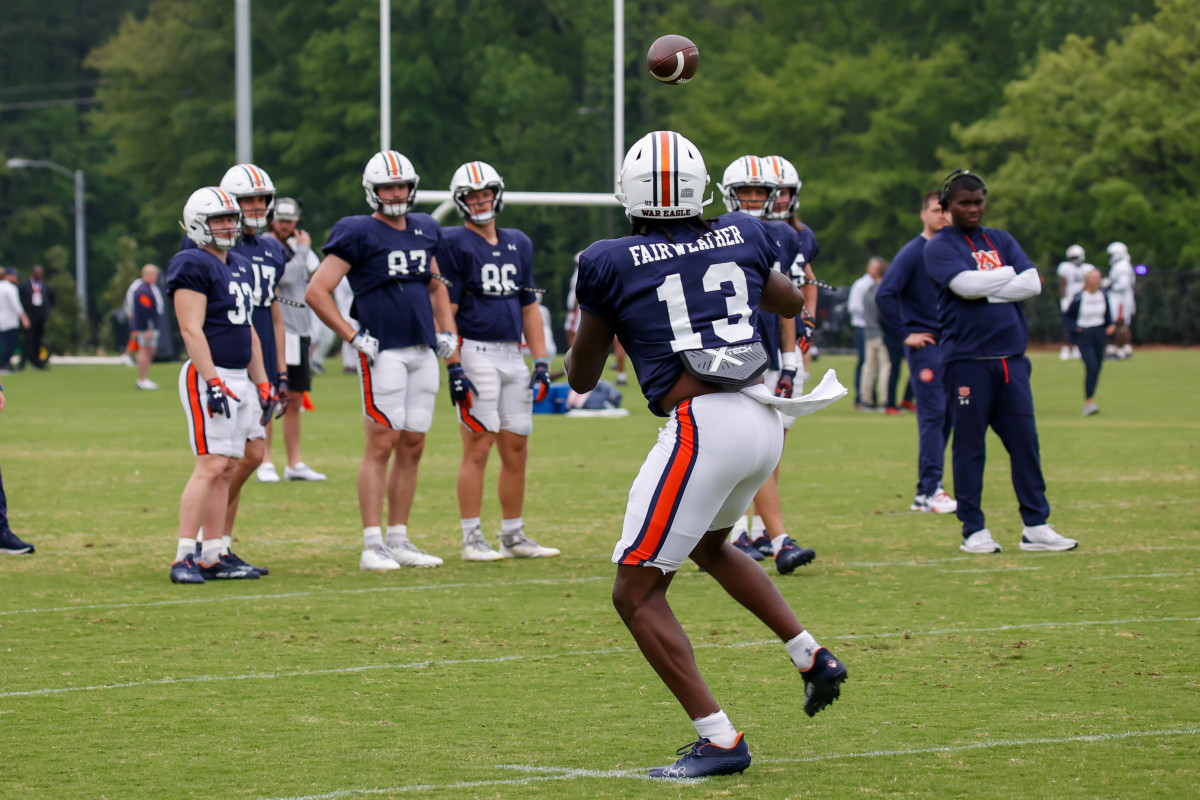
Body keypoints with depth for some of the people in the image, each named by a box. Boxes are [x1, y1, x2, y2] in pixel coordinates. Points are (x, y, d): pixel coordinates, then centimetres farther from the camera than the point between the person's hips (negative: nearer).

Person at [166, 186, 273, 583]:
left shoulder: (241, 267, 18)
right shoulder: (192, 266, -10)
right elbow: (192, 330, -16)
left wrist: (262, 384, 20)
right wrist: (213, 382, -22)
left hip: (240, 378, 9)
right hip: (209, 377, -9)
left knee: (227, 469, 7)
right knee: (211, 466, -13)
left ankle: (214, 556, 10)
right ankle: (184, 558, -13)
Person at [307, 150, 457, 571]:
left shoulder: (425, 230, 13)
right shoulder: (357, 234, -7)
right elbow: (316, 292, -10)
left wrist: (448, 331, 15)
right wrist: (353, 337, -11)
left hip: (423, 352, 7)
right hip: (384, 353, -7)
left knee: (412, 447, 7)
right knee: (381, 444, -9)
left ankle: (398, 540, 13)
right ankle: (372, 546, -9)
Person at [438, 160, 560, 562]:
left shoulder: (518, 244, 15)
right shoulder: (454, 244, -5)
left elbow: (530, 307, 18)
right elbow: (446, 311, -9)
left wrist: (541, 362, 10)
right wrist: (454, 368, -16)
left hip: (513, 355, 6)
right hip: (476, 352, -6)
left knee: (516, 449, 8)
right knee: (478, 448, -7)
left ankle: (513, 535, 17)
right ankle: (472, 539, -2)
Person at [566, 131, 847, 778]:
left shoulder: (610, 265, -3)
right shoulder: (740, 239, 9)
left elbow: (581, 377, 11)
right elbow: (792, 302, 32)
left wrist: (582, 325, 30)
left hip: (703, 427, -7)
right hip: (763, 417, 7)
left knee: (636, 593, 2)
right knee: (709, 546, 35)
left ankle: (719, 741, -5)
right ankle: (812, 657, 29)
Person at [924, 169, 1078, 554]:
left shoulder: (1001, 241, 17)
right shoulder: (940, 247, 1)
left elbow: (1032, 285, 3)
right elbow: (967, 284, -17)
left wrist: (986, 290, -8)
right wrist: (1011, 274, -3)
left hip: (1011, 356, 5)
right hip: (968, 358, -5)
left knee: (1025, 440, 2)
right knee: (970, 444, -1)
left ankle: (1036, 526, 6)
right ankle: (974, 530, 6)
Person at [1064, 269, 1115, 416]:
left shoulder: (1104, 296, 3)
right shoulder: (1079, 298, -10)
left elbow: (1108, 316, 16)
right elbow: (1066, 316, 0)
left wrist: (1111, 326, -3)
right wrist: (1075, 328, -14)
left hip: (1099, 334, 5)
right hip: (1084, 335, -5)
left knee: (1097, 368, 6)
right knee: (1091, 366, -19)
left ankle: (1088, 403, 17)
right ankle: (1088, 401, -18)